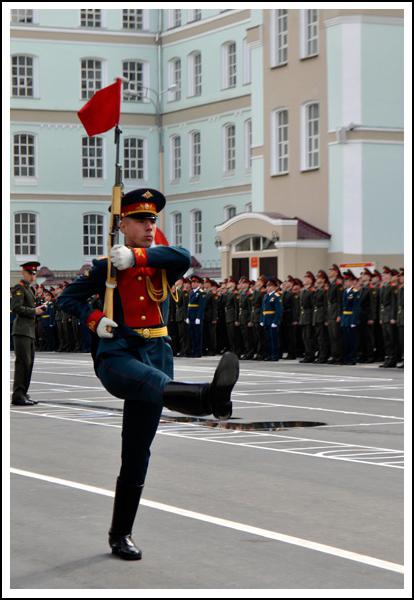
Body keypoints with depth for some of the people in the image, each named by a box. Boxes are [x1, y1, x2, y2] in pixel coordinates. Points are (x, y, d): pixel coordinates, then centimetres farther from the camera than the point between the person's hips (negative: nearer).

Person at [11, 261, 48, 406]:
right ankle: (18, 395, -13)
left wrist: (38, 309, 10)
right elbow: (16, 308, -18)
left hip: (30, 331, 10)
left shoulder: (30, 289, 21)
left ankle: (23, 394, 14)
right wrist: (34, 311, -15)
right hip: (22, 330, -10)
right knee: (23, 362, -12)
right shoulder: (19, 288, -8)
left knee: (29, 362, 10)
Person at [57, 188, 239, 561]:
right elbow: (68, 298, 6)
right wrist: (95, 320, -11)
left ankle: (121, 535, 14)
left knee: (137, 454, 5)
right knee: (156, 383, -39)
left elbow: (184, 257, -10)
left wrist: (136, 256, -16)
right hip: (116, 353, -4)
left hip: (156, 354, 4)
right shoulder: (107, 266, 7)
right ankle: (211, 397, -73)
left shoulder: (162, 265, 13)